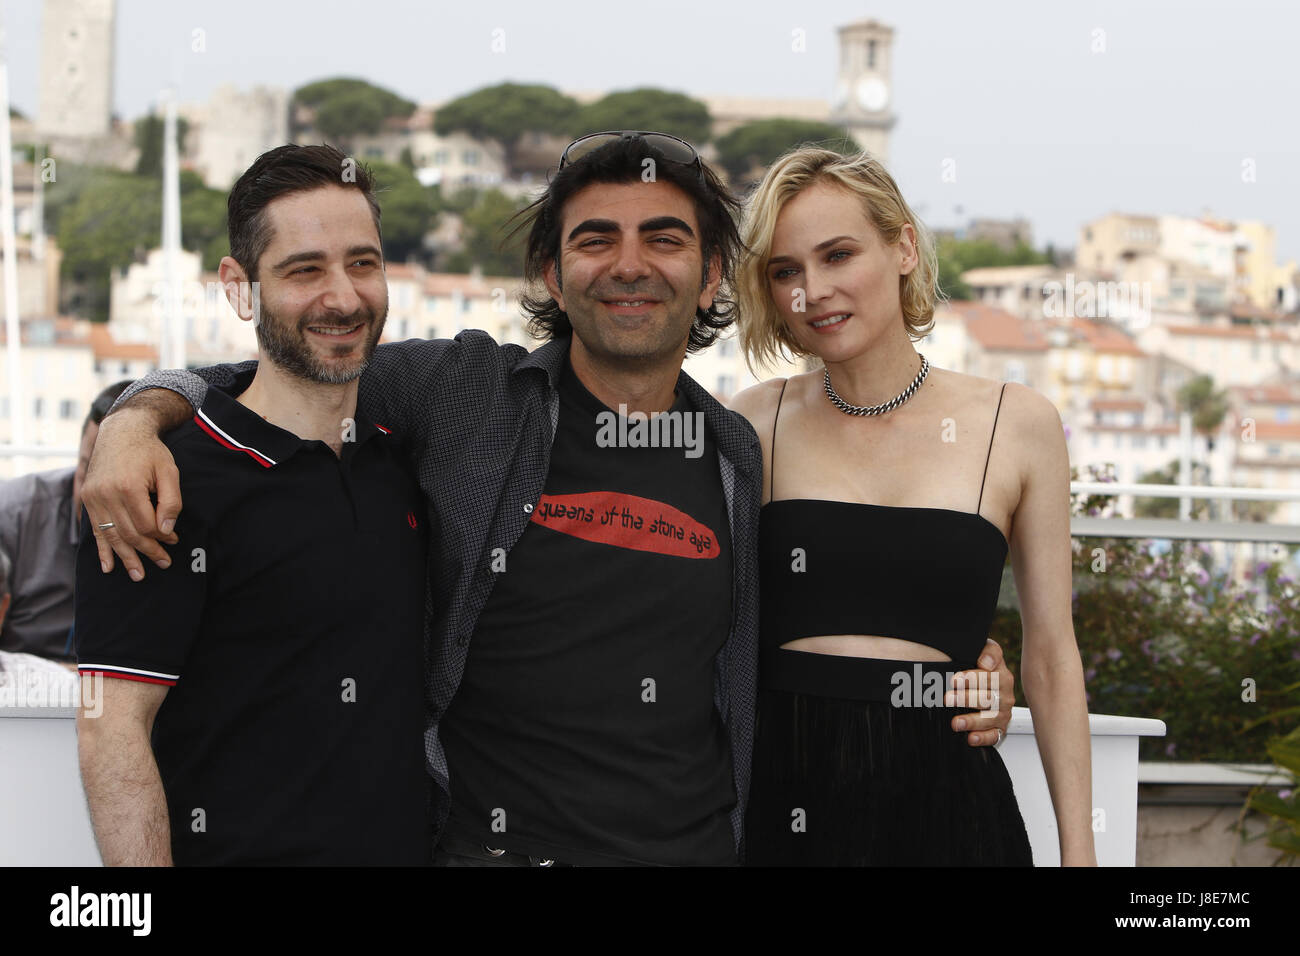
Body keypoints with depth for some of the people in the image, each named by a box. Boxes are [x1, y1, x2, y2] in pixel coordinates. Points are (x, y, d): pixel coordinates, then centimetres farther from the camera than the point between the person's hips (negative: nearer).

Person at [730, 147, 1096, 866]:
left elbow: (1050, 656, 5)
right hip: (782, 796, 0)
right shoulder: (757, 423, 2)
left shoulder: (1018, 424, 1)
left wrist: (1078, 849, 2)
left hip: (944, 802, 0)